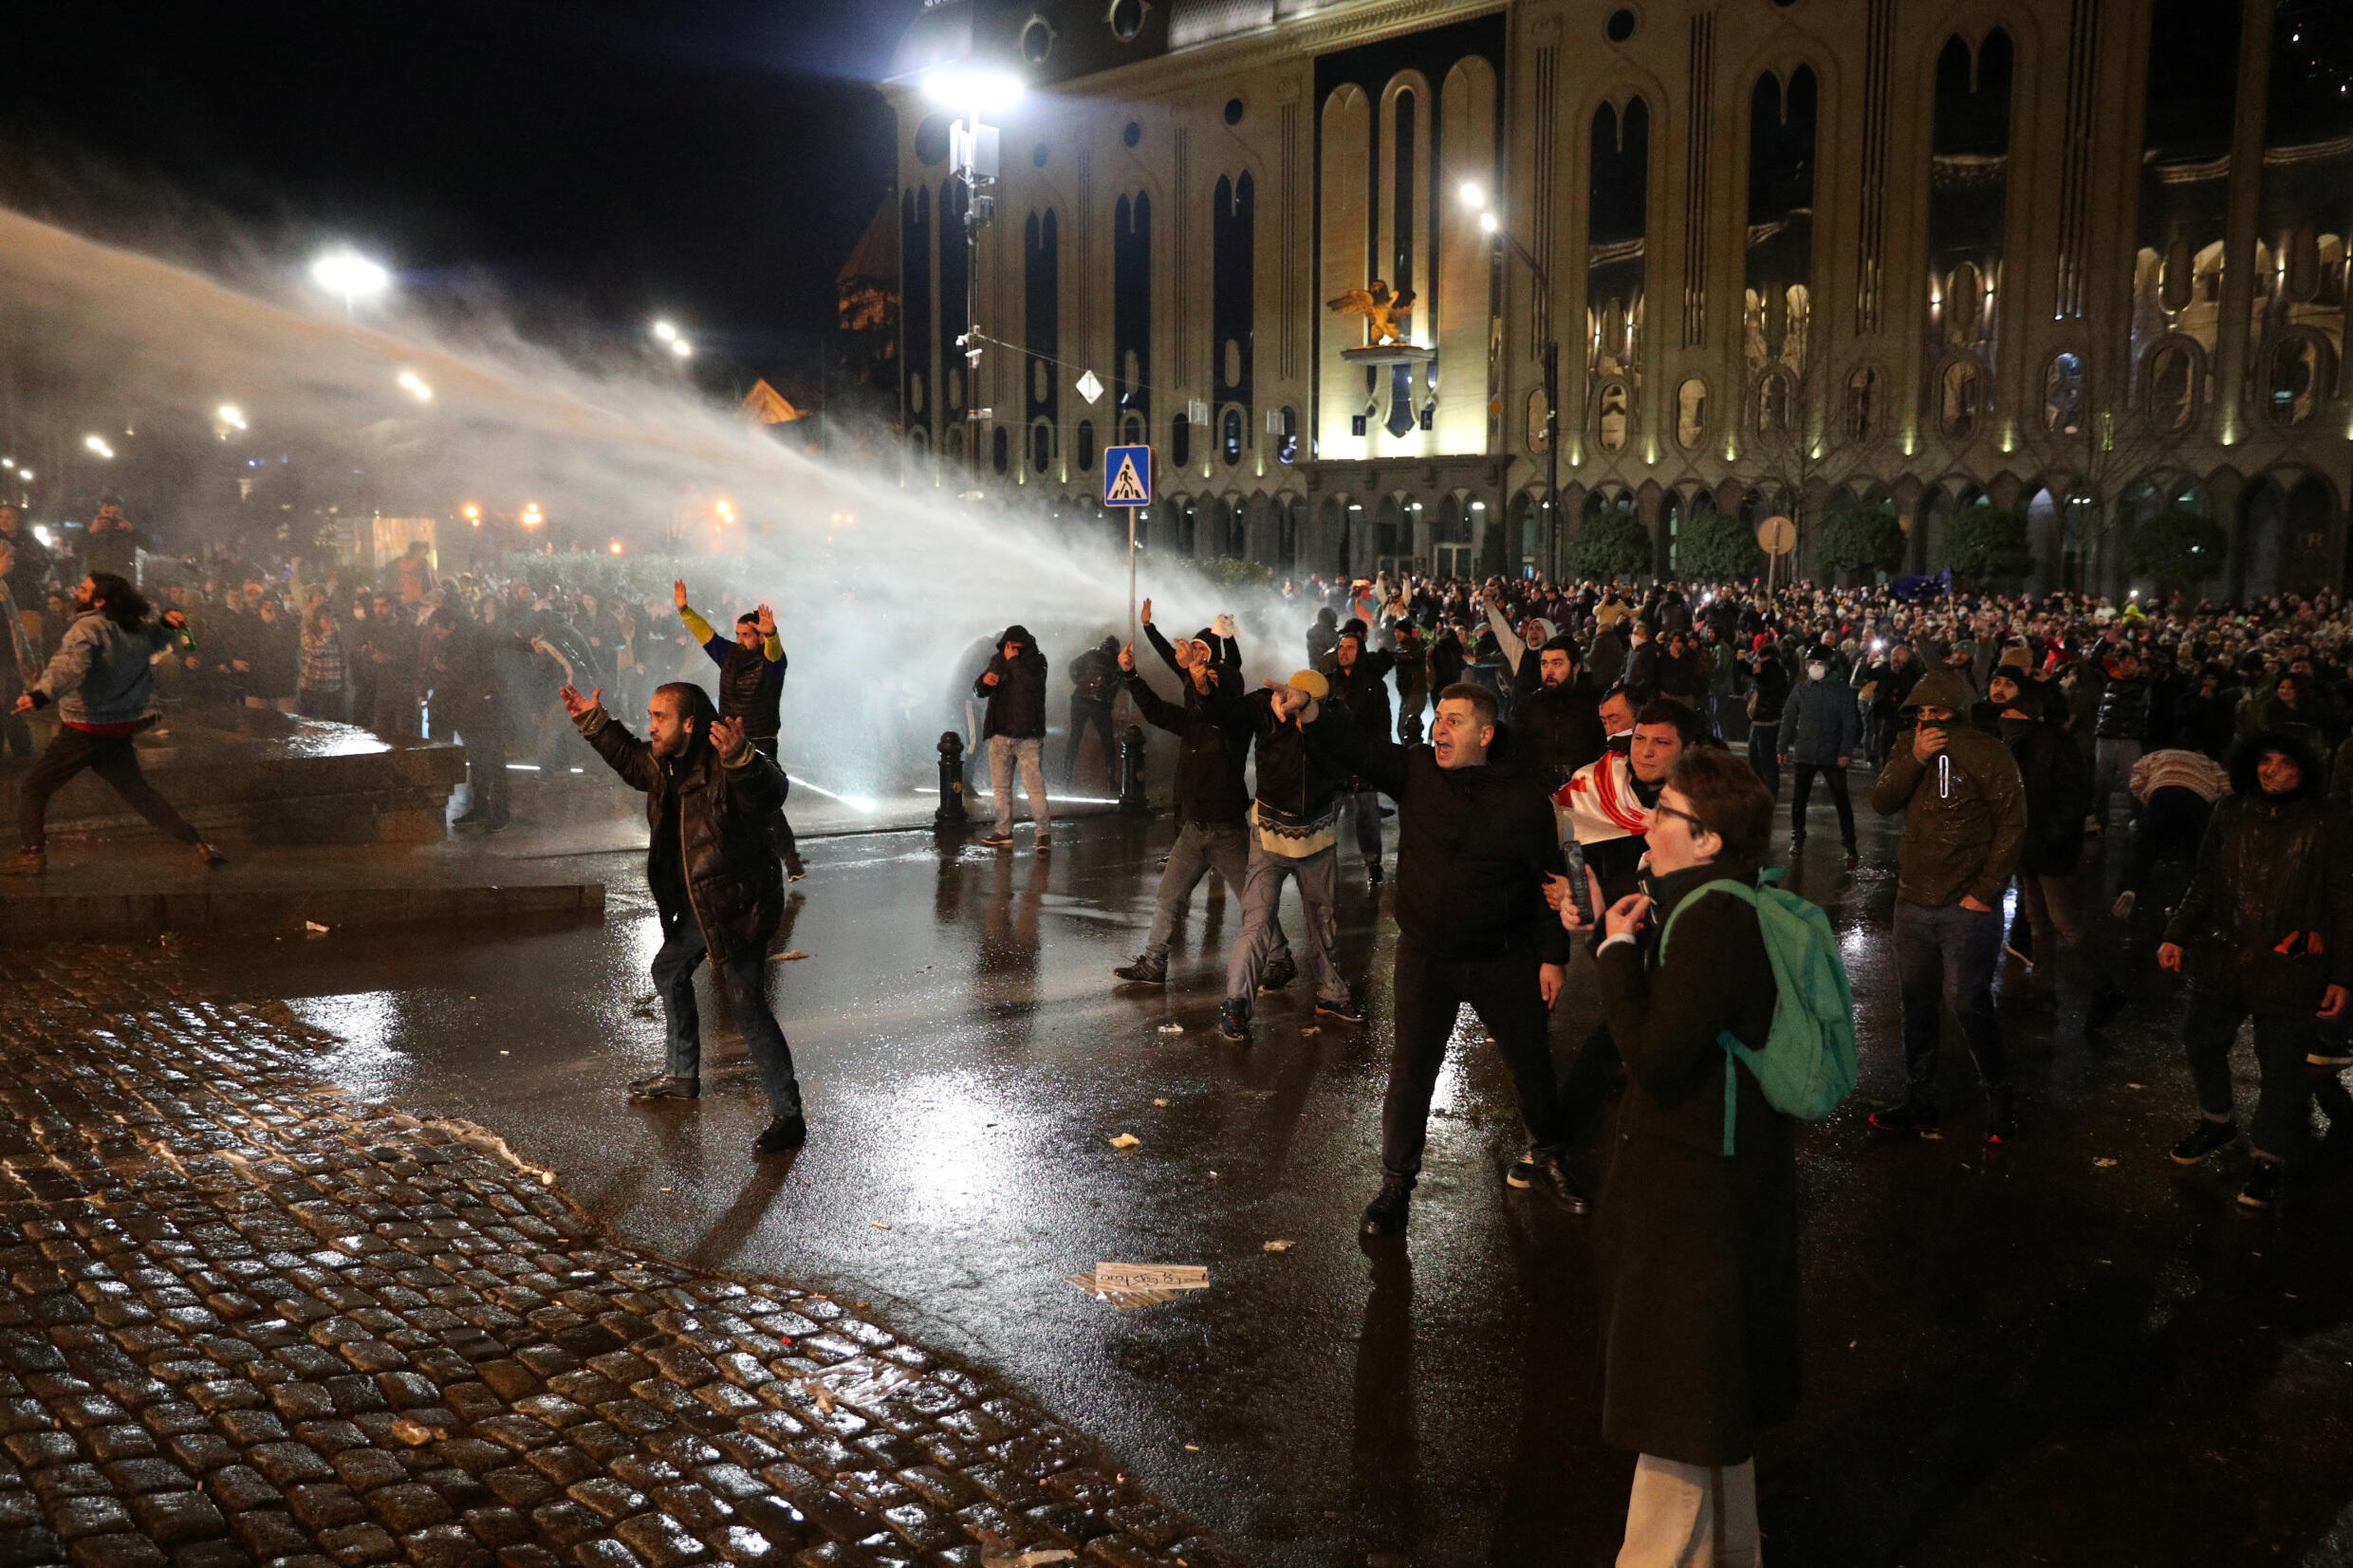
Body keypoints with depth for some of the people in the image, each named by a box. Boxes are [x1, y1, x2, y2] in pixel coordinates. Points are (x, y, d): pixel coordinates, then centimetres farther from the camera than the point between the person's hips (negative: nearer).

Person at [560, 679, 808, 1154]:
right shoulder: (665, 764, 3)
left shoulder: (725, 769, -25)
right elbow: (630, 759, 26)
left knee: (747, 1005, -12)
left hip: (739, 906, -10)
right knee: (670, 971, 28)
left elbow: (770, 791, -46)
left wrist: (741, 759, -64)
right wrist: (593, 721, 26)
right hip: (698, 904, 10)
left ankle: (788, 1115, -5)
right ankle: (681, 1075, 48)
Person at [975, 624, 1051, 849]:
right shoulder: (998, 660, 11)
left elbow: (1031, 682, -23)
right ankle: (1003, 831, 19)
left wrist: (1013, 661, -14)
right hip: (1000, 734, 5)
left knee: (1034, 785, -10)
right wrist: (985, 680, -10)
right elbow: (979, 691, 12)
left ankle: (1045, 832, -4)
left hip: (1028, 735, -5)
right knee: (1000, 786, 10)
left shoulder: (1036, 661, -2)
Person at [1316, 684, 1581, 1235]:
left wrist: (1553, 956, -4)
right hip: (1426, 956, 1)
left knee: (1532, 1064, 13)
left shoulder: (1524, 797, -9)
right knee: (1410, 1071, 7)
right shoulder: (1415, 770, -6)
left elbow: (1548, 880, -4)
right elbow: (1356, 748, -19)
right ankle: (1396, 1182, 23)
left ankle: (1545, 1160, 37)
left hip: (1504, 960, 0)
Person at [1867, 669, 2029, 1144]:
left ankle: (1999, 1097, 17)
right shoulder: (1909, 751, 8)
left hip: (1968, 907, -6)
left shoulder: (1986, 752, -9)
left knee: (1971, 1004, -2)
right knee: (1917, 1002, 12)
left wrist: (1985, 891, -13)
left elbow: (2012, 824, -10)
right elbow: (1881, 802, -4)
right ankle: (1920, 1100, 22)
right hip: (1913, 902, 6)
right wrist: (1915, 760, -19)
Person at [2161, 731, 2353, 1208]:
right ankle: (2216, 1122, 41)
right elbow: (2204, 883, 10)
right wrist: (2177, 936, 1)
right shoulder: (2232, 815, 1)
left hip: (2288, 972, -4)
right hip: (2222, 959, 4)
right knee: (2201, 1042, 16)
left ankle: (2269, 1161, 20)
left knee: (2283, 1068, 3)